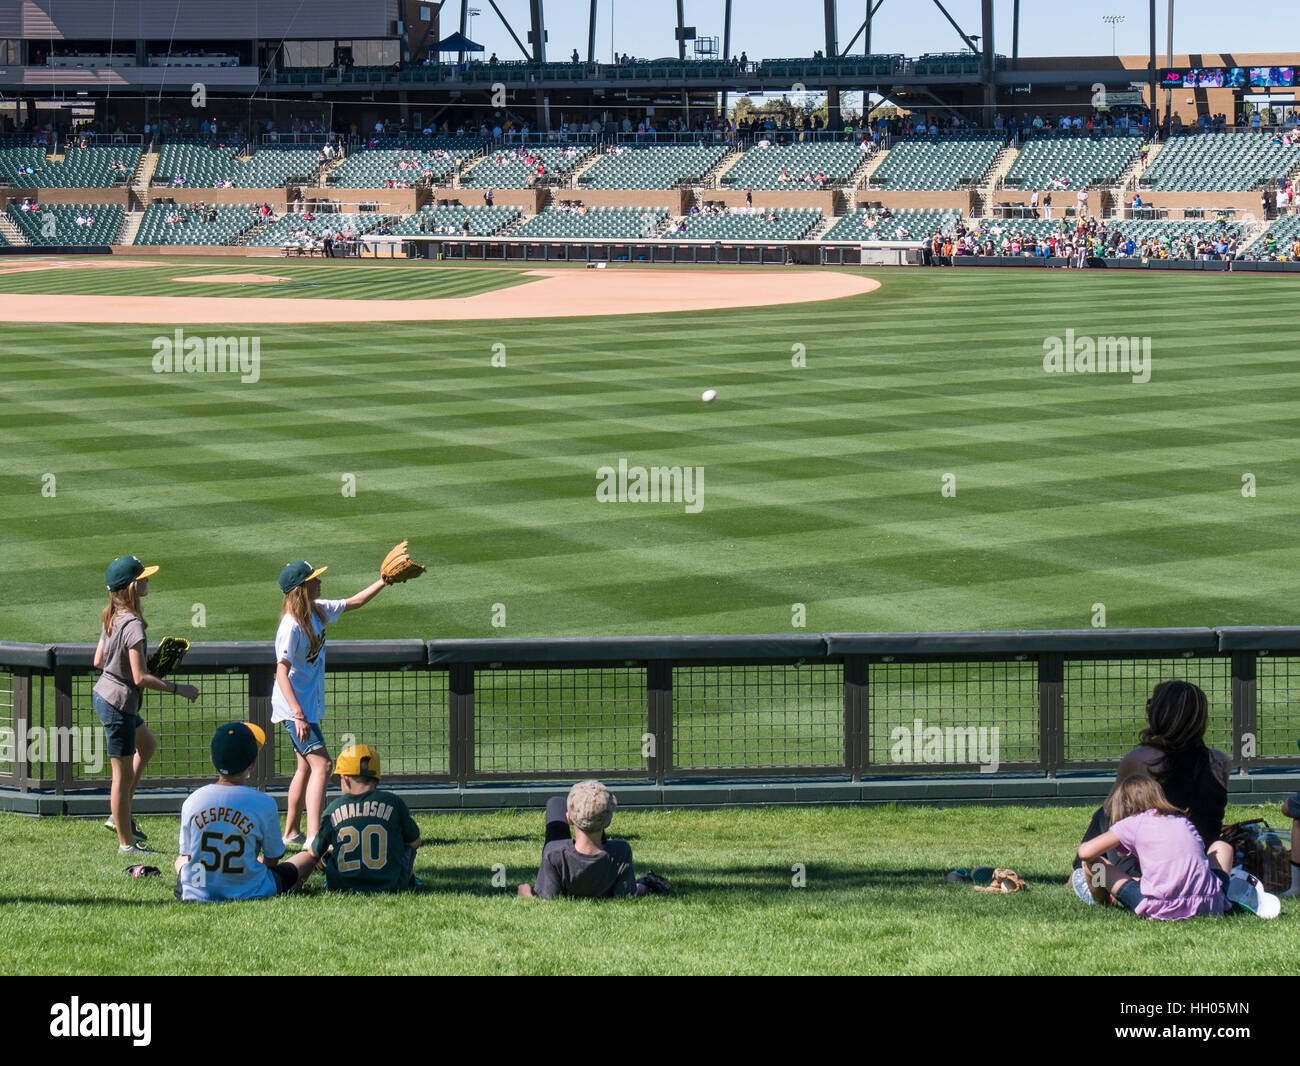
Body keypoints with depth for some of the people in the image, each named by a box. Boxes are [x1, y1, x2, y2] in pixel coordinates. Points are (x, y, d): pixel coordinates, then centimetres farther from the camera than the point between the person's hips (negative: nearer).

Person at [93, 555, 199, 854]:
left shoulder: (111, 618, 3)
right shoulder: (133, 625, -25)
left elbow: (98, 661, 12)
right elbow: (140, 678, -25)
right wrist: (178, 689, -17)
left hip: (102, 695, 10)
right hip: (119, 703, -10)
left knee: (147, 745, 29)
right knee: (124, 773, 2)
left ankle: (119, 816, 30)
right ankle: (126, 842, 13)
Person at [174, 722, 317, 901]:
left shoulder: (192, 801, -7)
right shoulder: (264, 804, -14)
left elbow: (187, 853, 4)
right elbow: (273, 859, -3)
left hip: (198, 894, 3)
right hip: (249, 892, -3)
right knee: (308, 857, 22)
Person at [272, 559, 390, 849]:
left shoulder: (317, 611, 3)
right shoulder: (292, 626, -24)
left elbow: (353, 603, 21)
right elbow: (282, 672, -26)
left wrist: (384, 582, 12)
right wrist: (298, 716, -32)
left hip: (309, 704, 10)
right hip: (293, 706, -10)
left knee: (306, 766, 17)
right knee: (321, 764, -18)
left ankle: (291, 833, 27)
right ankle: (313, 837, -26)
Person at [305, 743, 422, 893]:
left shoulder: (333, 809, -2)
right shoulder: (393, 803, -5)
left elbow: (315, 852, 10)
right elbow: (415, 843, 7)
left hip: (343, 887, 1)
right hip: (390, 886, -1)